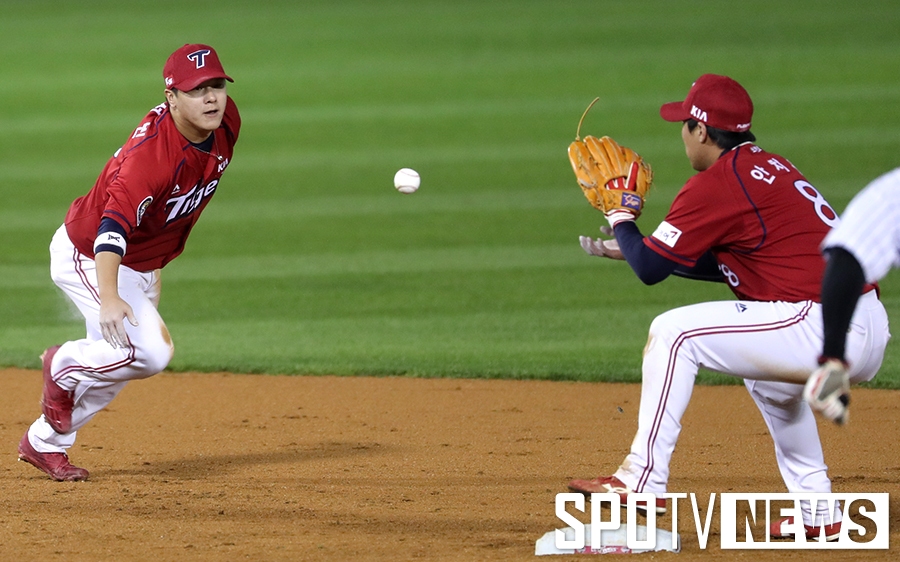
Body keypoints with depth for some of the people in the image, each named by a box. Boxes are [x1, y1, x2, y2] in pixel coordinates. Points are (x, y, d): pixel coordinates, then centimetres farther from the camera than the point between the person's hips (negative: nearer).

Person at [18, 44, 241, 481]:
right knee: (148, 351, -23)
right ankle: (64, 366, 6)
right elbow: (113, 226, -47)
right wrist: (109, 298, -64)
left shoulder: (227, 122, -11)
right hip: (86, 256, -9)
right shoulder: (150, 152, -37)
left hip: (139, 266, 9)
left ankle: (44, 442, 36)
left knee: (115, 361, 17)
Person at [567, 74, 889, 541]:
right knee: (765, 373, 38)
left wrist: (621, 219, 16)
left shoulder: (716, 183, -8)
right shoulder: (770, 167, 20)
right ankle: (818, 514, 34)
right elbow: (723, 264, 30)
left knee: (674, 332, -6)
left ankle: (644, 479, -7)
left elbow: (650, 268, -4)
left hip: (825, 325, -10)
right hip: (873, 333, 10)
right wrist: (629, 247, 34)